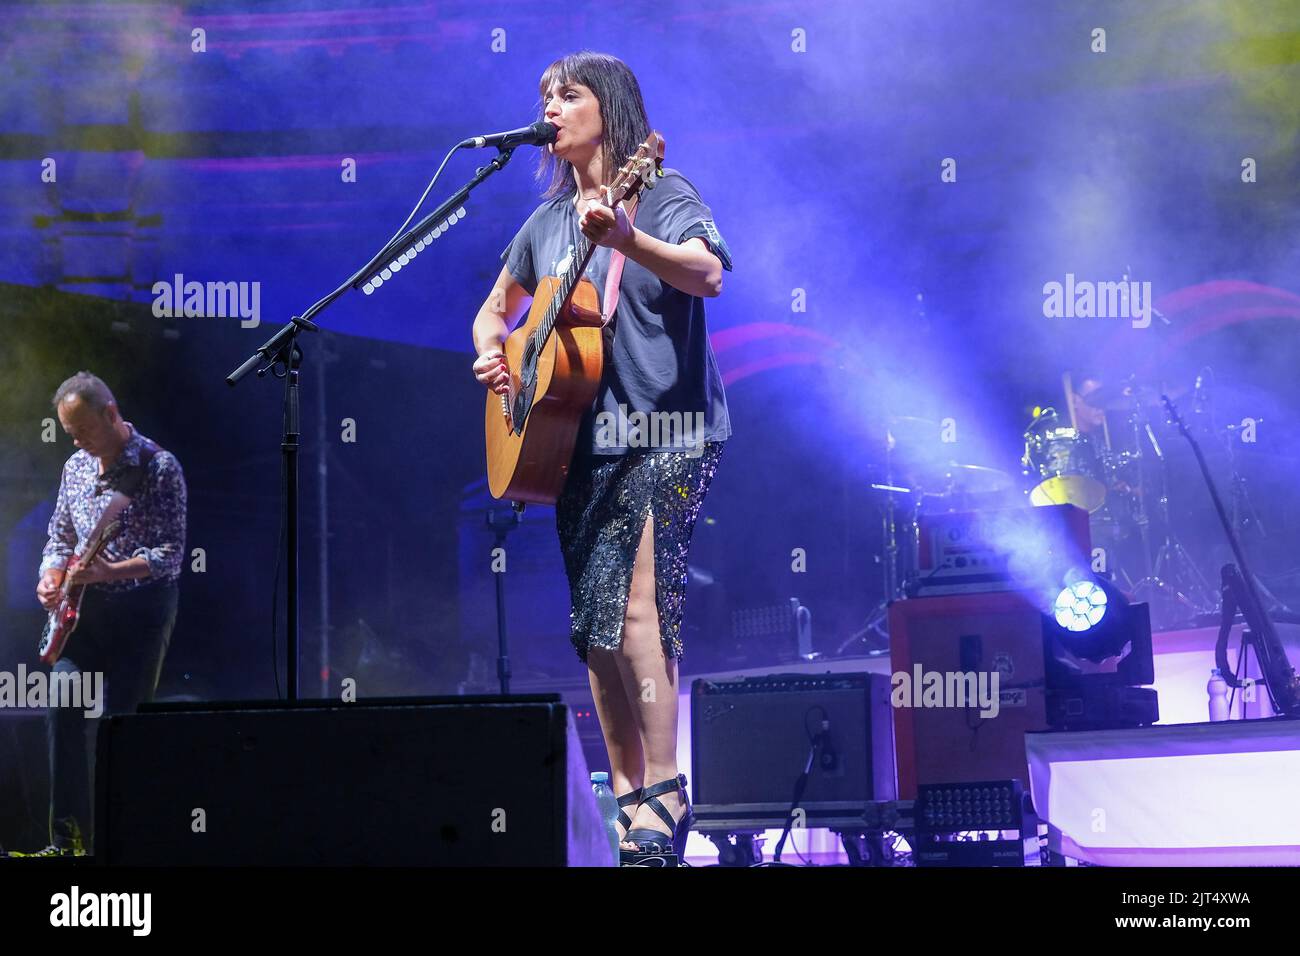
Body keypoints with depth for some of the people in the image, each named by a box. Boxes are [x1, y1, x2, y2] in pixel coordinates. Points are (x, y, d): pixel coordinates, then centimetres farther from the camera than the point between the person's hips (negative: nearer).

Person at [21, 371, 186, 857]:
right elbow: (60, 538, 20)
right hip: (84, 610, 5)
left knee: (122, 722, -6)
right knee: (64, 709, -7)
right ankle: (68, 840, -3)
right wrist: (51, 576, -2)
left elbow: (170, 555, -14)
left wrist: (112, 572, -28)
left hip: (141, 606, -5)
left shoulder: (159, 467, -9)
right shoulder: (76, 467, 11)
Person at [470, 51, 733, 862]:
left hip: (665, 434, -7)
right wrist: (491, 352, 5)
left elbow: (708, 275, -24)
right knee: (594, 625, 5)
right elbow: (498, 306, 28)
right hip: (580, 438, 7)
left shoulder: (663, 195, -4)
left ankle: (666, 795, -13)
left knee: (637, 611, -18)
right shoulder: (549, 221, 16)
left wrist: (626, 240, -40)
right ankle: (628, 796, 13)